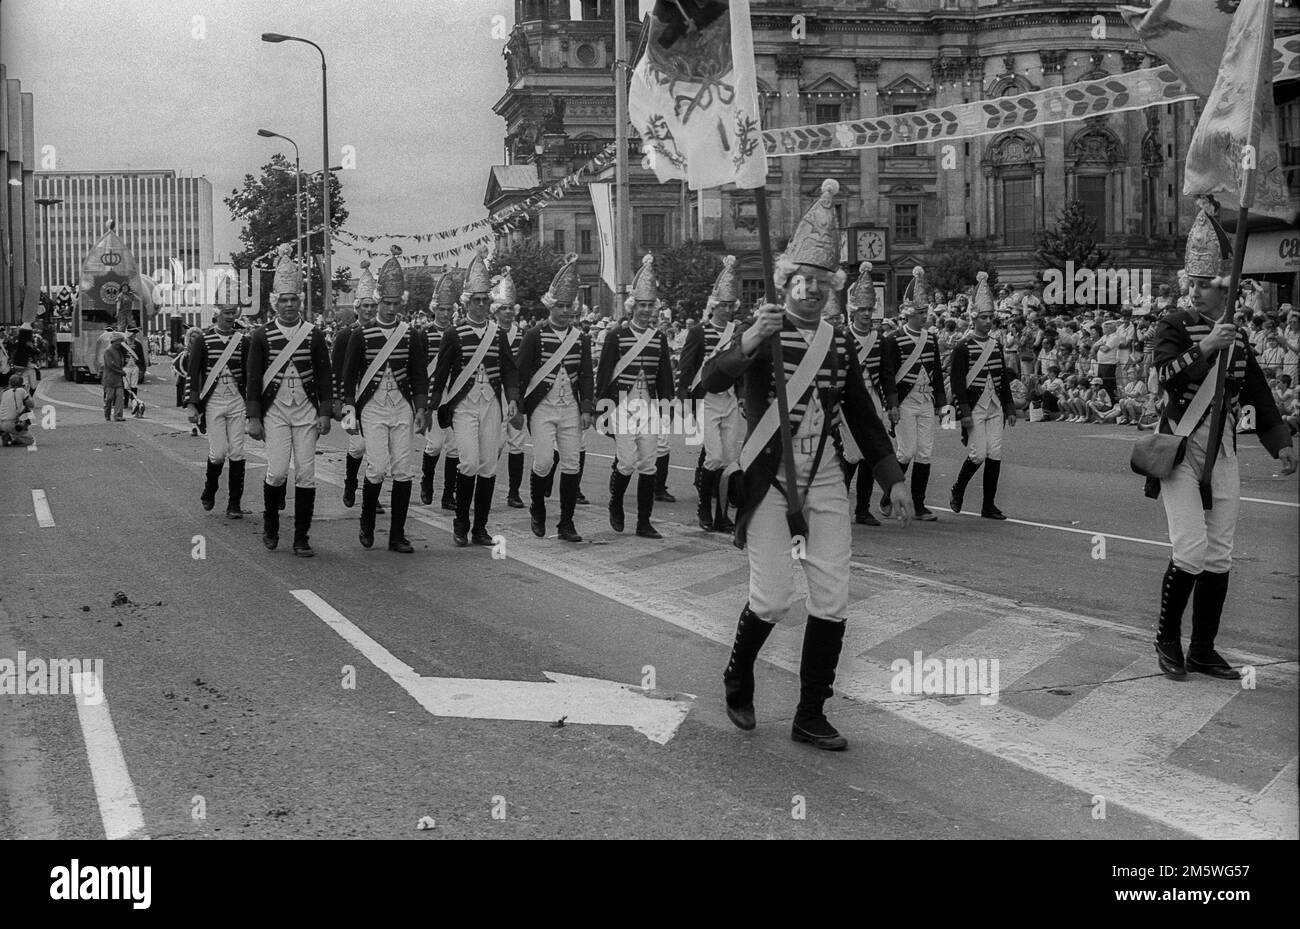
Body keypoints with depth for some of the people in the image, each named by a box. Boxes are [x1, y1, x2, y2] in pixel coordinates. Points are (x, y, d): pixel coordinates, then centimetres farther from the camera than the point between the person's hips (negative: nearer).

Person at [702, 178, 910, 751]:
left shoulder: (839, 342, 9)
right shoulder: (761, 330, -4)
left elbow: (863, 416, 15)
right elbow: (713, 381, -20)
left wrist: (892, 479, 9)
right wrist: (747, 344, -38)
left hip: (824, 477, 4)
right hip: (769, 477, -4)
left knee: (832, 600, 0)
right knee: (773, 596, -8)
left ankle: (811, 716, 12)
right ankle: (738, 682, 22)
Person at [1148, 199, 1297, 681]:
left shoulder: (1236, 337, 14)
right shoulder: (1174, 326, -3)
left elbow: (1259, 395, 15)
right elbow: (1166, 376, -21)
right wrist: (1206, 347, -32)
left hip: (1224, 452, 6)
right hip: (1182, 447, -6)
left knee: (1219, 557, 6)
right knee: (1191, 550, -14)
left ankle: (1203, 650, 16)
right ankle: (1167, 638, 6)